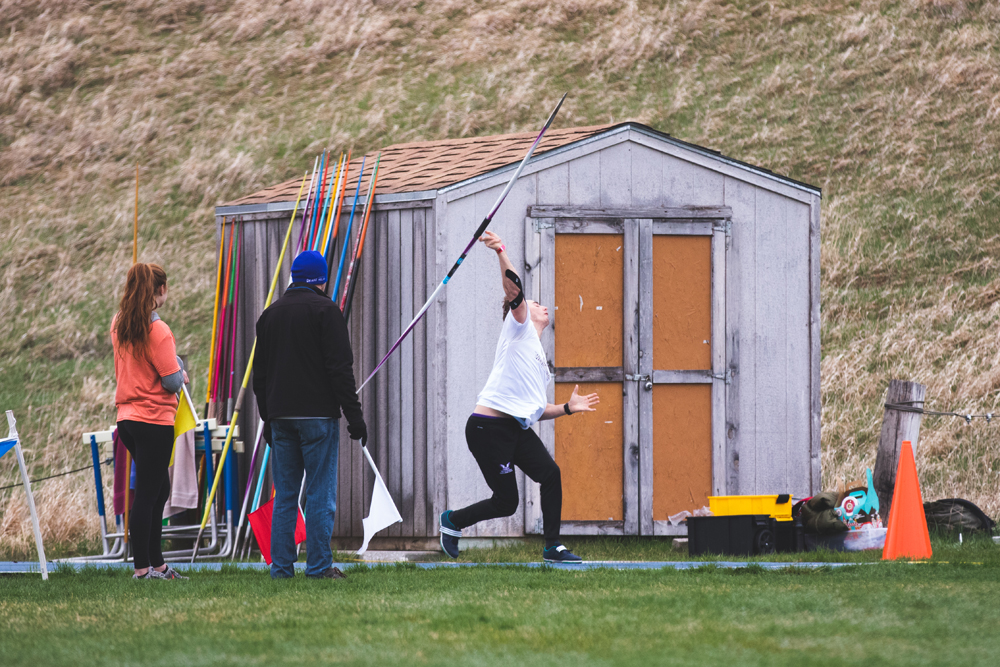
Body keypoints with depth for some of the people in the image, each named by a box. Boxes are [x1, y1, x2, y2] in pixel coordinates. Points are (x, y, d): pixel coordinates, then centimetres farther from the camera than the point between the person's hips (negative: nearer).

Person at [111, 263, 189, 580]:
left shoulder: (119, 324, 8)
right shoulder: (157, 330, -16)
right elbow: (172, 381, -17)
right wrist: (180, 371, 5)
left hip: (128, 418, 8)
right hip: (154, 419, -8)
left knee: (159, 489, 17)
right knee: (147, 494, -3)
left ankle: (157, 564, 19)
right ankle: (142, 567, -1)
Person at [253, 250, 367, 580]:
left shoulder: (270, 314, 13)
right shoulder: (324, 310, -5)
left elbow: (260, 373, 17)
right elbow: (340, 367, -10)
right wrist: (353, 414, -7)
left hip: (281, 416, 6)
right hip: (317, 415, -6)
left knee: (284, 494, 9)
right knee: (321, 494, -3)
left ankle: (280, 566, 6)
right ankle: (319, 565, -6)